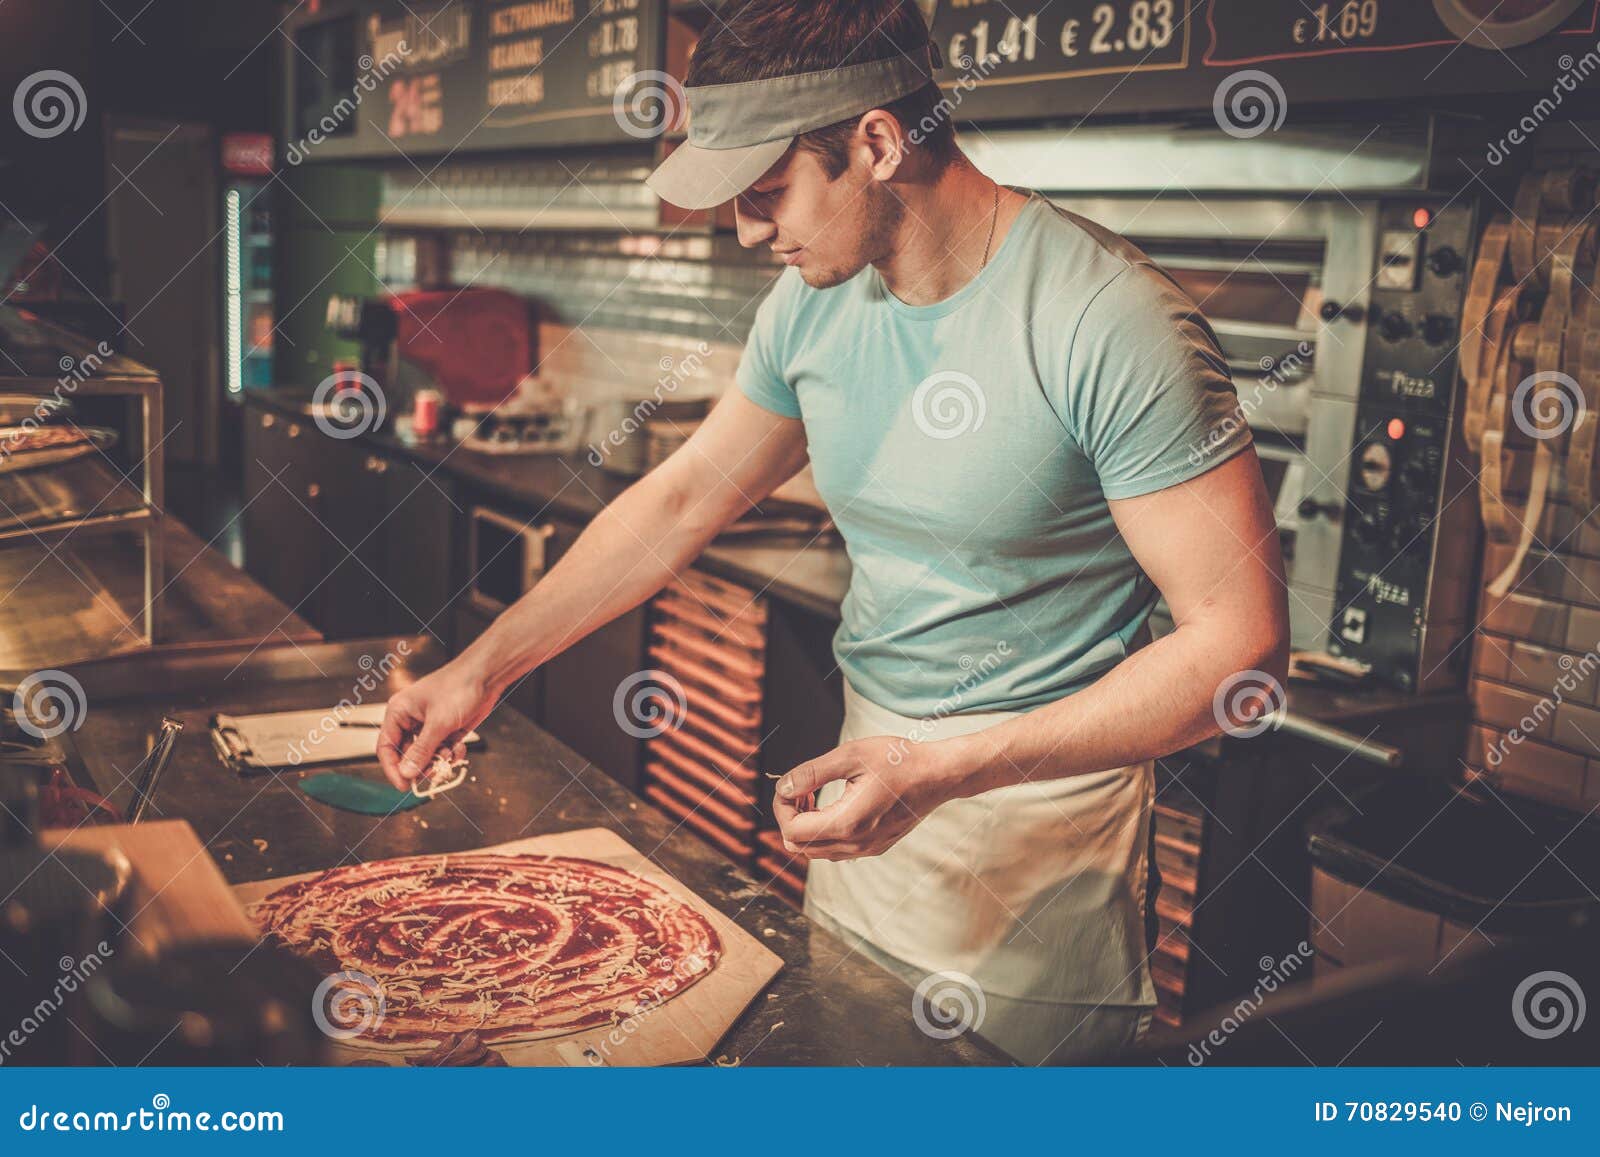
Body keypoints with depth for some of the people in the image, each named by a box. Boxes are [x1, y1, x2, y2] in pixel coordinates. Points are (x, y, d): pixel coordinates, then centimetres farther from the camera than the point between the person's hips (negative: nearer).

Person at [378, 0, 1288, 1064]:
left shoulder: (1112, 323, -23)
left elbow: (1242, 640, -23)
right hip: (869, 762, 6)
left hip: (1042, 796, -6)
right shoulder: (813, 302, -2)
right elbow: (681, 502, 10)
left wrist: (945, 771, -27)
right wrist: (482, 669, 8)